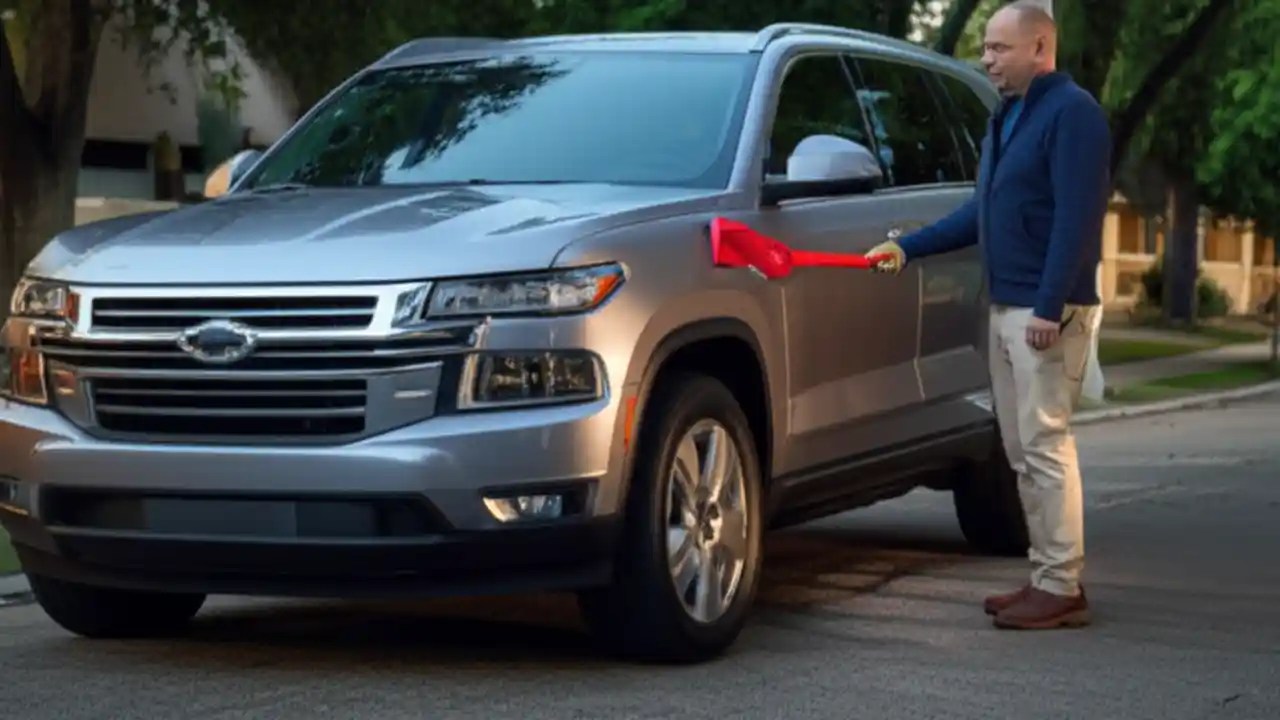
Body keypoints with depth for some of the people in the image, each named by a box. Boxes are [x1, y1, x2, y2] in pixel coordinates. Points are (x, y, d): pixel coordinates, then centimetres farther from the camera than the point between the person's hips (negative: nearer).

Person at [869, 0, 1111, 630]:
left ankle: (1061, 588, -6)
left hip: (1047, 311, -9)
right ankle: (1046, 577, 16)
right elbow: (981, 213, 24)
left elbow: (1077, 217, -19)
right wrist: (908, 248, 18)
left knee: (1046, 446, -9)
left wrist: (1050, 307, -23)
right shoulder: (1007, 118, 19)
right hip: (1006, 308, 10)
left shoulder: (1072, 113, -11)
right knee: (1022, 451, 10)